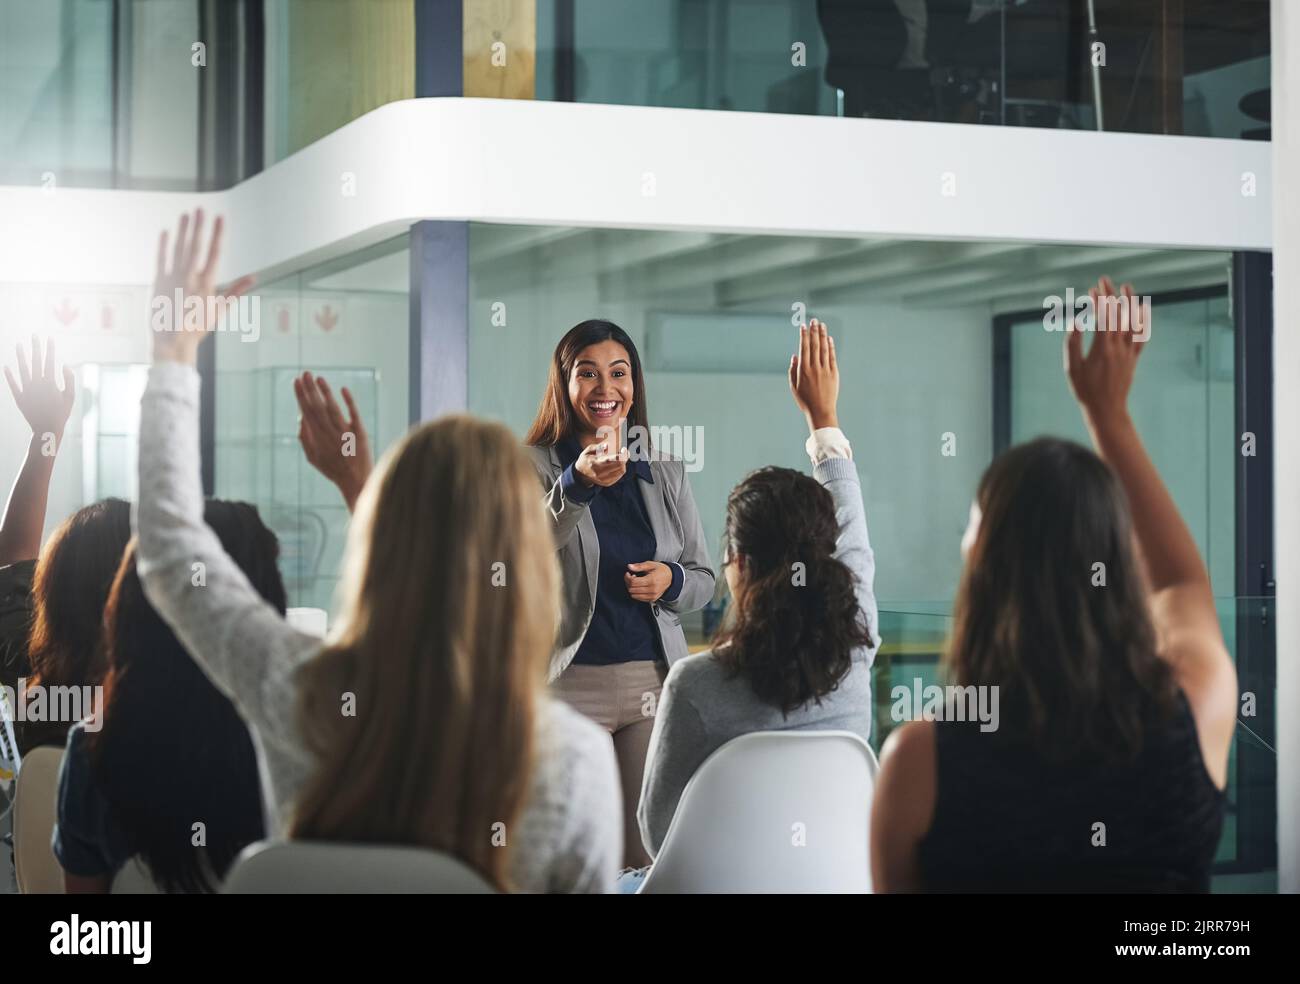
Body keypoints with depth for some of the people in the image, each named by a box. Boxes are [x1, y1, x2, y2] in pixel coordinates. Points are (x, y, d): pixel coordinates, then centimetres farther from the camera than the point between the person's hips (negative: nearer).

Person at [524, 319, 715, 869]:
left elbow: (703, 578, 17)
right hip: (569, 683, -3)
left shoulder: (666, 473, 12)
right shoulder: (534, 466, 0)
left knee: (651, 854, 3)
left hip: (654, 680, 3)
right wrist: (577, 485, -32)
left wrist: (671, 582, -6)